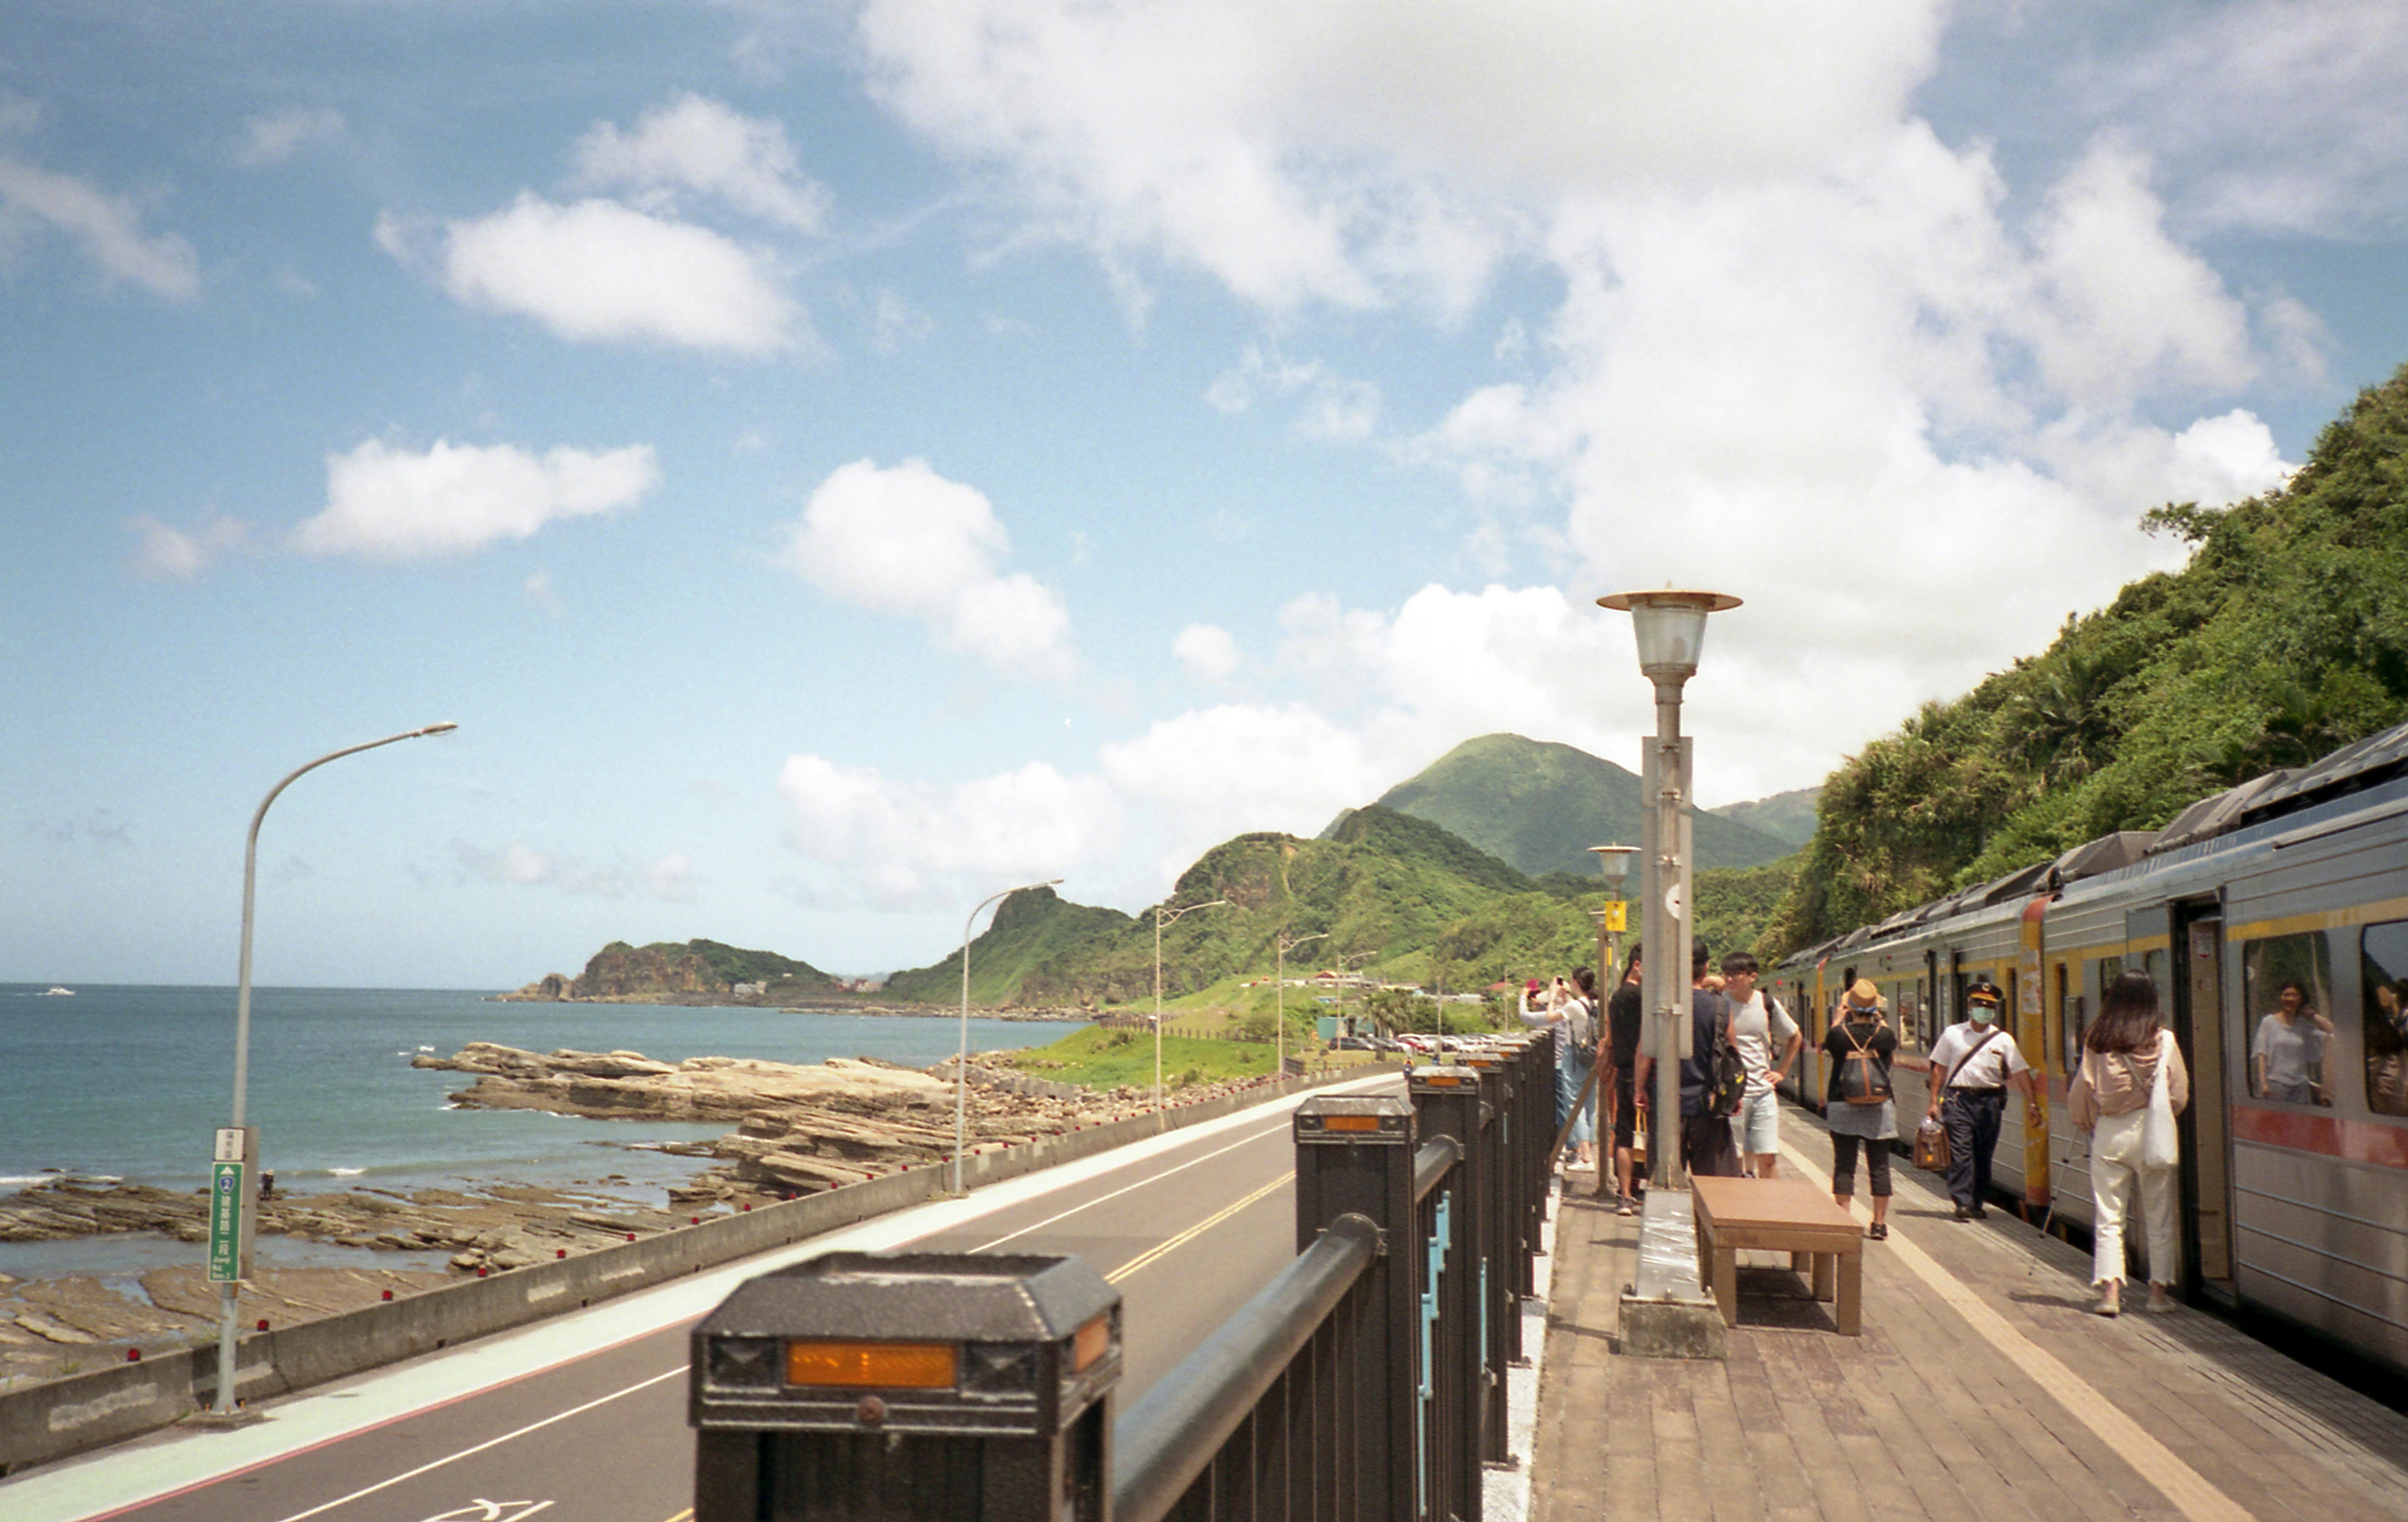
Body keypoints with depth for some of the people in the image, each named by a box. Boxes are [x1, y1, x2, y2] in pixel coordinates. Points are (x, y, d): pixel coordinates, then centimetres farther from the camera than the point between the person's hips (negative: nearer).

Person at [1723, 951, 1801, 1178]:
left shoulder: (1768, 1004, 3)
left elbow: (1796, 1038, 20)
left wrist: (1781, 1072, 13)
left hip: (1764, 1093, 3)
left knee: (1767, 1159, 1)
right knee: (1734, 1160, -2)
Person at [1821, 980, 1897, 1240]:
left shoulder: (1839, 1034, -10)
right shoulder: (1885, 1034, -6)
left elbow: (1827, 1046, 12)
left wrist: (1837, 1020, 22)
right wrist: (1880, 1020, 23)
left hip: (1843, 1107, -1)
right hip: (1880, 1108, 1)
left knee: (1844, 1165, 4)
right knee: (1879, 1166, 7)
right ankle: (1880, 1223, 8)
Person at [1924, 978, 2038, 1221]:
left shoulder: (2004, 1040, 7)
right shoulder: (1953, 1034, 7)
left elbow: (2021, 1072, 3)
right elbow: (1939, 1070, 10)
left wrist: (2032, 1103, -5)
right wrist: (1934, 1102, 6)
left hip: (1989, 1101, 2)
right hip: (1959, 1098, -2)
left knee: (1984, 1155, 7)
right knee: (1961, 1153, -10)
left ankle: (1977, 1203, 18)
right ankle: (1962, 1202, -11)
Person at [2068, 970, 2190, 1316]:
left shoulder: (2096, 1042, -3)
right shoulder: (2163, 1041, -5)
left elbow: (2081, 1094, 1)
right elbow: (2179, 1095, 0)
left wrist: (2086, 1124, 21)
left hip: (2109, 1133, 0)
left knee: (2108, 1217, 4)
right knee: (2159, 1217, 11)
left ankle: (2110, 1290, -4)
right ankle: (2158, 1289, 15)